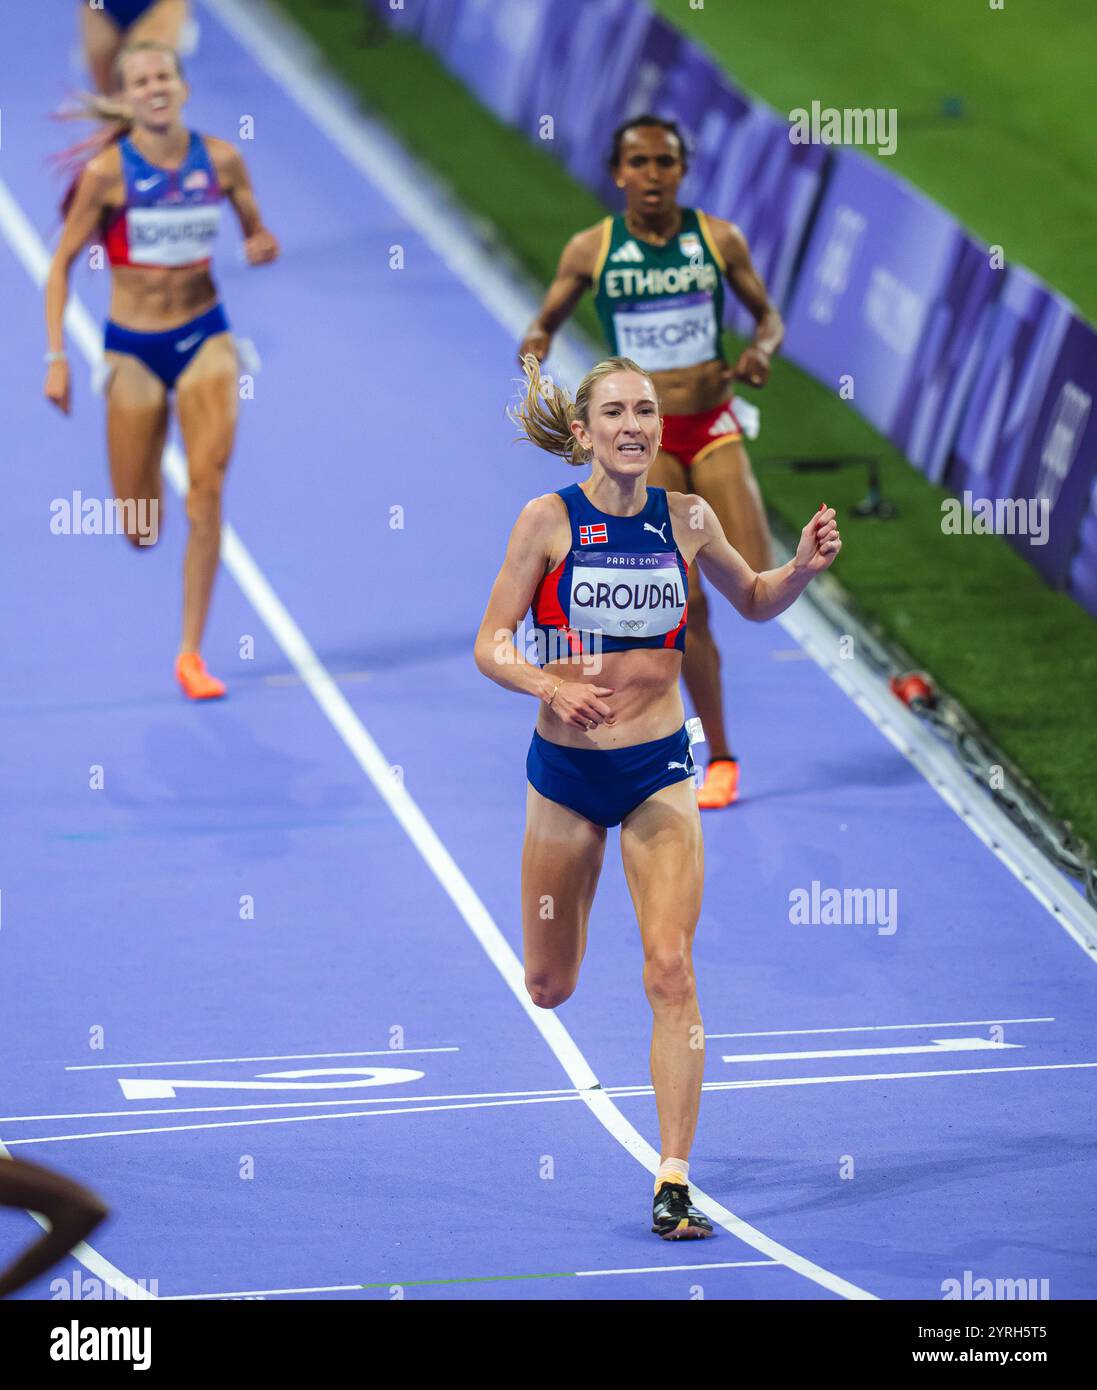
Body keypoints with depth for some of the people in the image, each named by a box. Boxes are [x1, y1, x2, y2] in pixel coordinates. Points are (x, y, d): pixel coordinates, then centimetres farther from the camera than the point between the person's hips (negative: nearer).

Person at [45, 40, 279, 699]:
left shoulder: (220, 160, -5)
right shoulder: (108, 171, -12)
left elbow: (257, 232, 10)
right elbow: (63, 262, -6)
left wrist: (263, 245, -15)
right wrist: (56, 355, -12)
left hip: (206, 337, 1)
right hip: (133, 347, -1)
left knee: (208, 490, -14)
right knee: (140, 531, 5)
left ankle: (192, 653, -5)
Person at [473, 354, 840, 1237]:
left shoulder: (685, 518, 0)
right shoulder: (550, 519, -8)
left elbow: (753, 601, 17)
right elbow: (491, 645, -8)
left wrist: (802, 570, -4)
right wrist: (551, 686, -27)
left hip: (659, 768, 1)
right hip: (565, 768, -1)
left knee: (671, 971, -14)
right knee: (550, 989, 12)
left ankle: (674, 1185, -13)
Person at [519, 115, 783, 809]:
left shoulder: (719, 239, -2)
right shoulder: (592, 249, -4)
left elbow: (769, 314, 9)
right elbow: (547, 321, 8)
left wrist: (763, 350, -13)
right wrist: (535, 345, -14)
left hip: (713, 428, 1)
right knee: (685, 603, -6)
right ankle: (719, 757, 7)